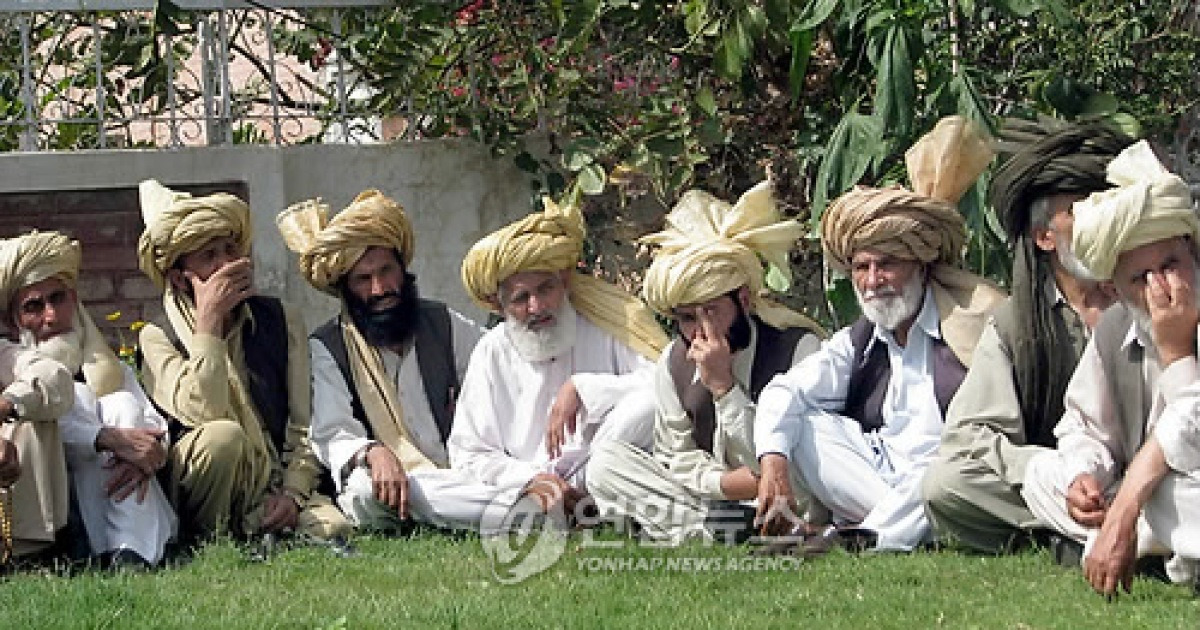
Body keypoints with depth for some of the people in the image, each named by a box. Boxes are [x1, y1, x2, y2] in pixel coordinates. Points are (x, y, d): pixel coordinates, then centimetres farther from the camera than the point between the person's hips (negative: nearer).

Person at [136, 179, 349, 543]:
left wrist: (292, 492, -10)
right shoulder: (158, 338, -1)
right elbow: (204, 413, -20)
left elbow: (304, 426, 6)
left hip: (274, 487, 1)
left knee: (332, 527, -29)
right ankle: (209, 540, -12)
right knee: (223, 435, -34)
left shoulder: (280, 323, 10)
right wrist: (210, 320, -16)